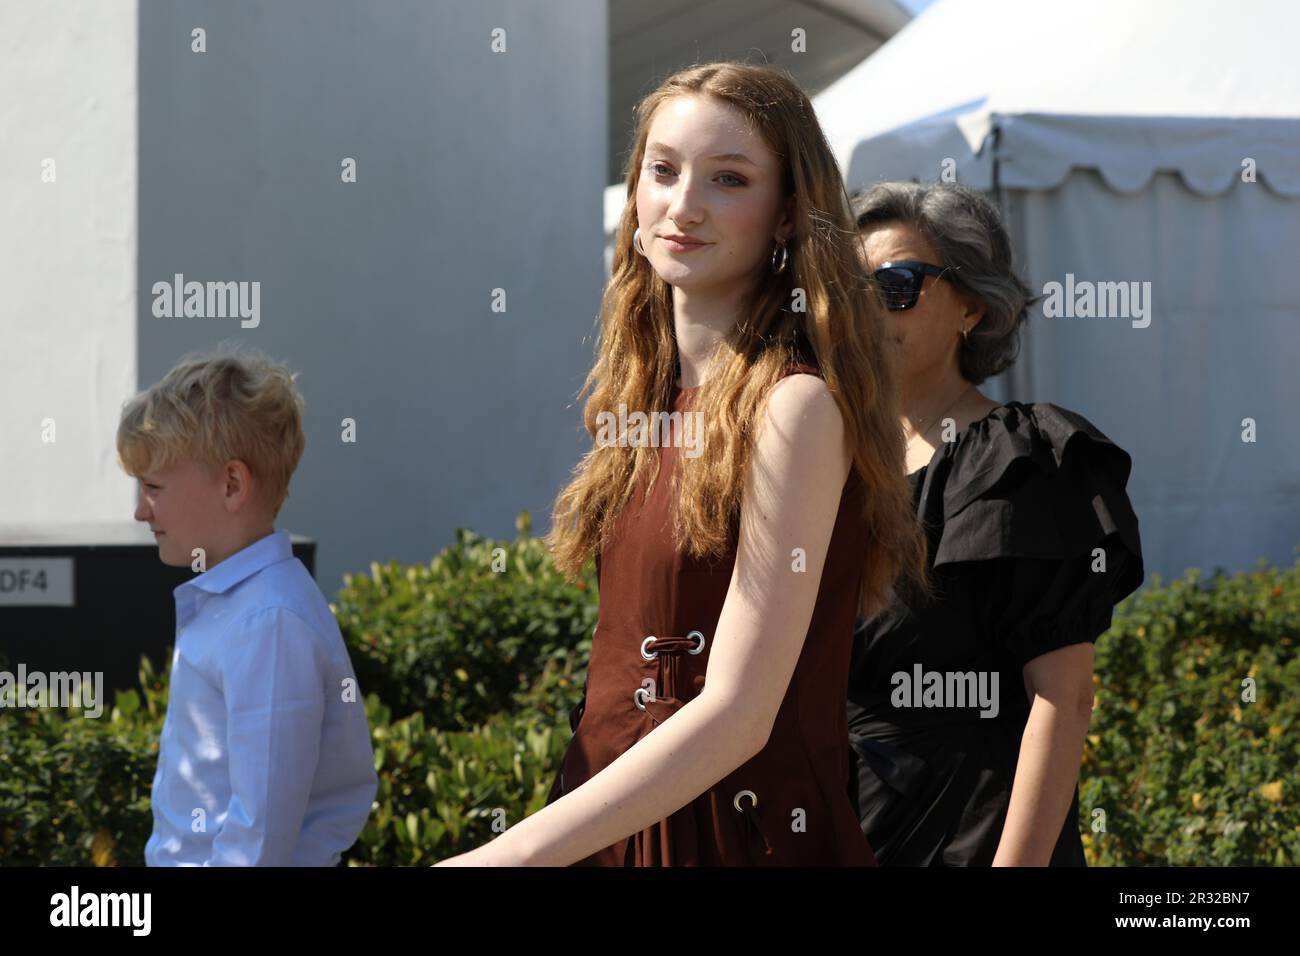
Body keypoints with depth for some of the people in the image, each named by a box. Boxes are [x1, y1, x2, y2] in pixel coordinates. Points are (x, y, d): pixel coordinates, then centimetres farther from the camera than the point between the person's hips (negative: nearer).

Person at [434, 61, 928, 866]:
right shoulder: (647, 395, 7)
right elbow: (635, 667, 8)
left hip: (744, 829, -7)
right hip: (610, 819, 7)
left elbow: (736, 713, -21)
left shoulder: (795, 403, -15)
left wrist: (509, 854, -24)